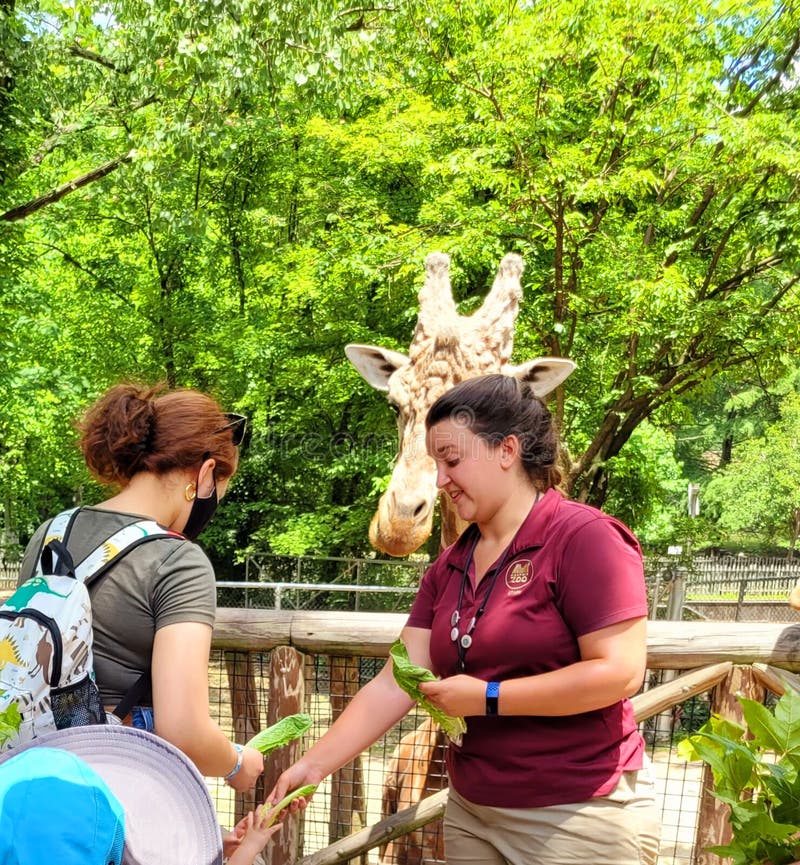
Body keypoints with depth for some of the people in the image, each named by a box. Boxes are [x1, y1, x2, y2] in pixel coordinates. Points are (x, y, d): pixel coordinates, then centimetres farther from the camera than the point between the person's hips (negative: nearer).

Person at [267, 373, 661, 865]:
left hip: (581, 816, -6)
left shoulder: (584, 538, -15)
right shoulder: (449, 567, 4)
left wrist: (486, 697, -18)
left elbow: (620, 672, -22)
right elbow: (394, 684, 1)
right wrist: (315, 764, -6)